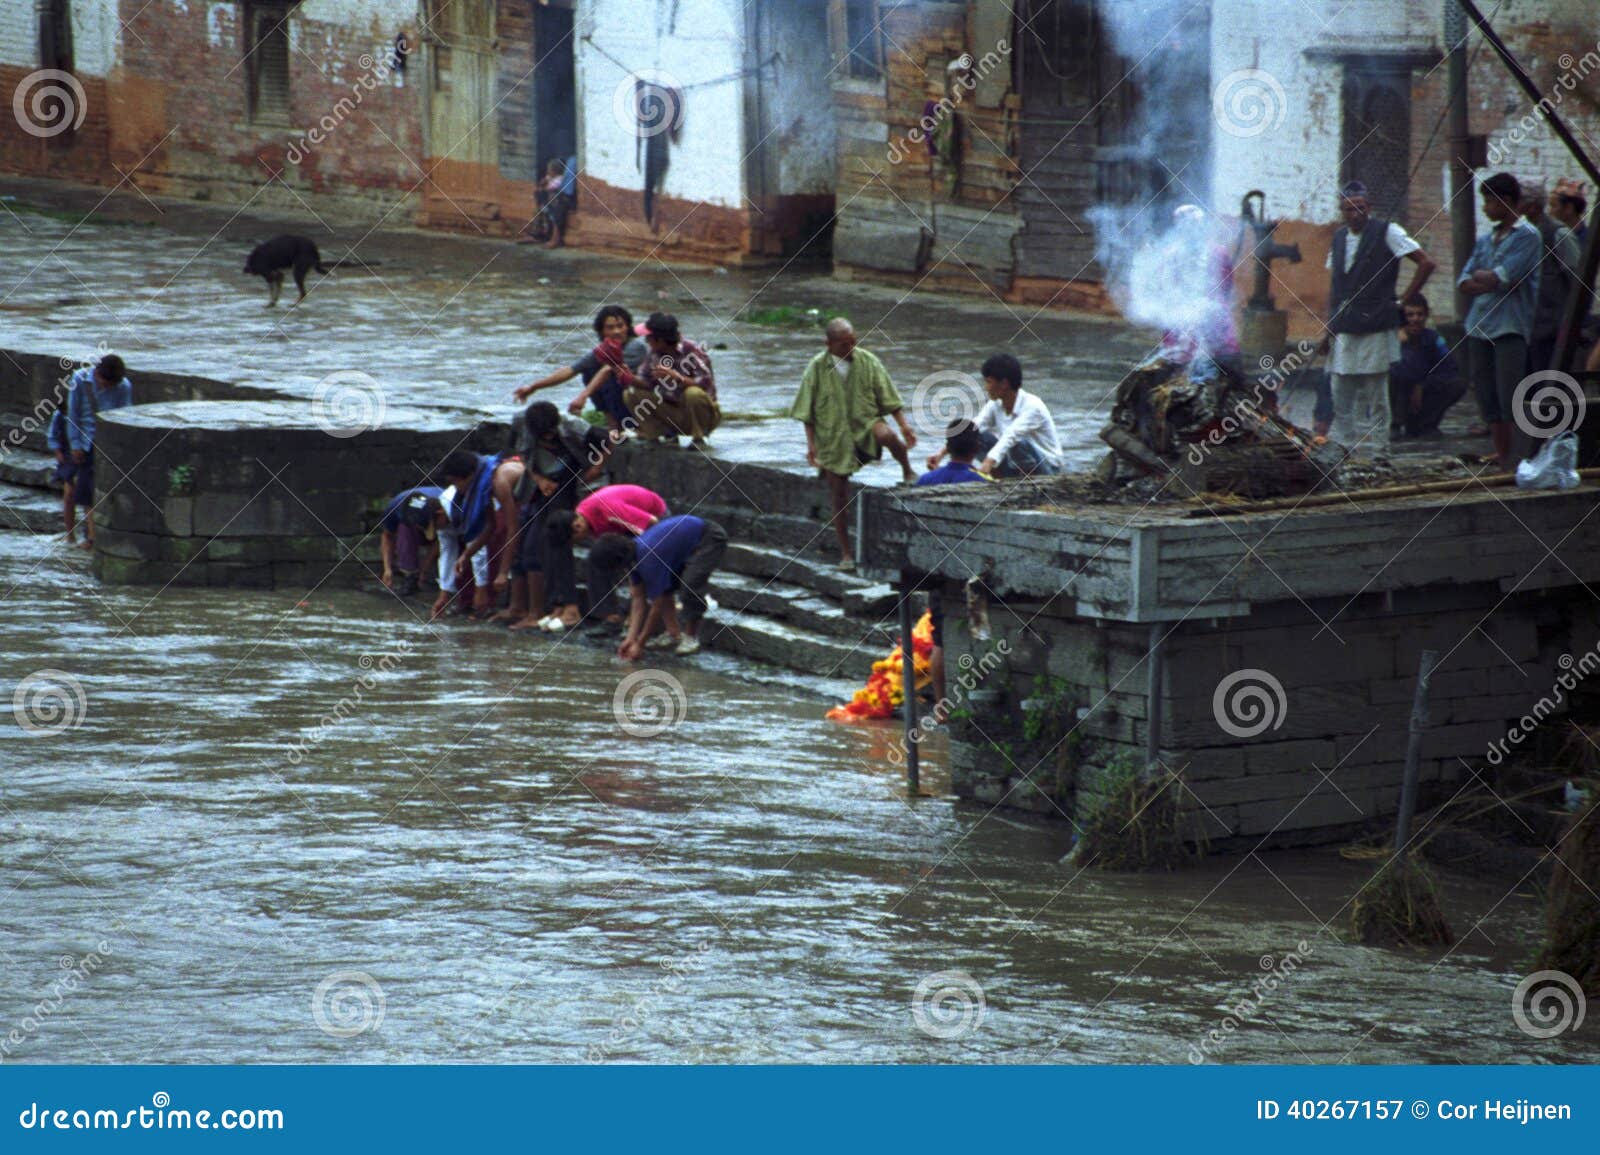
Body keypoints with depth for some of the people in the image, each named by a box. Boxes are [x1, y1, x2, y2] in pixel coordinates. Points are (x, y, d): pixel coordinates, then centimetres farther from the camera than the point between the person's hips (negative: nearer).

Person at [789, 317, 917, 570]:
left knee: (886, 434, -37)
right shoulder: (817, 368, -3)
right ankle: (846, 554, 13)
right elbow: (807, 413, 1)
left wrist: (904, 425, -13)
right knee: (839, 498, 1)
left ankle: (908, 473, -9)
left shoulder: (868, 362, -3)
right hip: (833, 439, 1)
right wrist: (811, 445, -6)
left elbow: (889, 398, 0)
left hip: (865, 425, -1)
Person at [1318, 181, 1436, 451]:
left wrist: (1404, 299, -5)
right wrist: (1328, 327, 14)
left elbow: (1427, 263, -6)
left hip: (1376, 329, -5)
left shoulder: (1387, 233, -4)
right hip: (1344, 332, 5)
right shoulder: (1339, 238, 14)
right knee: (1341, 394, 4)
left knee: (1374, 397, -2)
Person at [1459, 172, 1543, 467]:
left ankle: (1514, 461, -11)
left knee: (1509, 402, -11)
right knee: (1489, 403, 6)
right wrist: (1491, 281, -7)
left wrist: (1479, 276, 3)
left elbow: (1504, 277, -14)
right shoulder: (1486, 240, 19)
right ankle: (1501, 458, 11)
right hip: (1480, 328, 7)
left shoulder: (1527, 237, -3)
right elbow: (1464, 283, 11)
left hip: (1511, 328, -7)